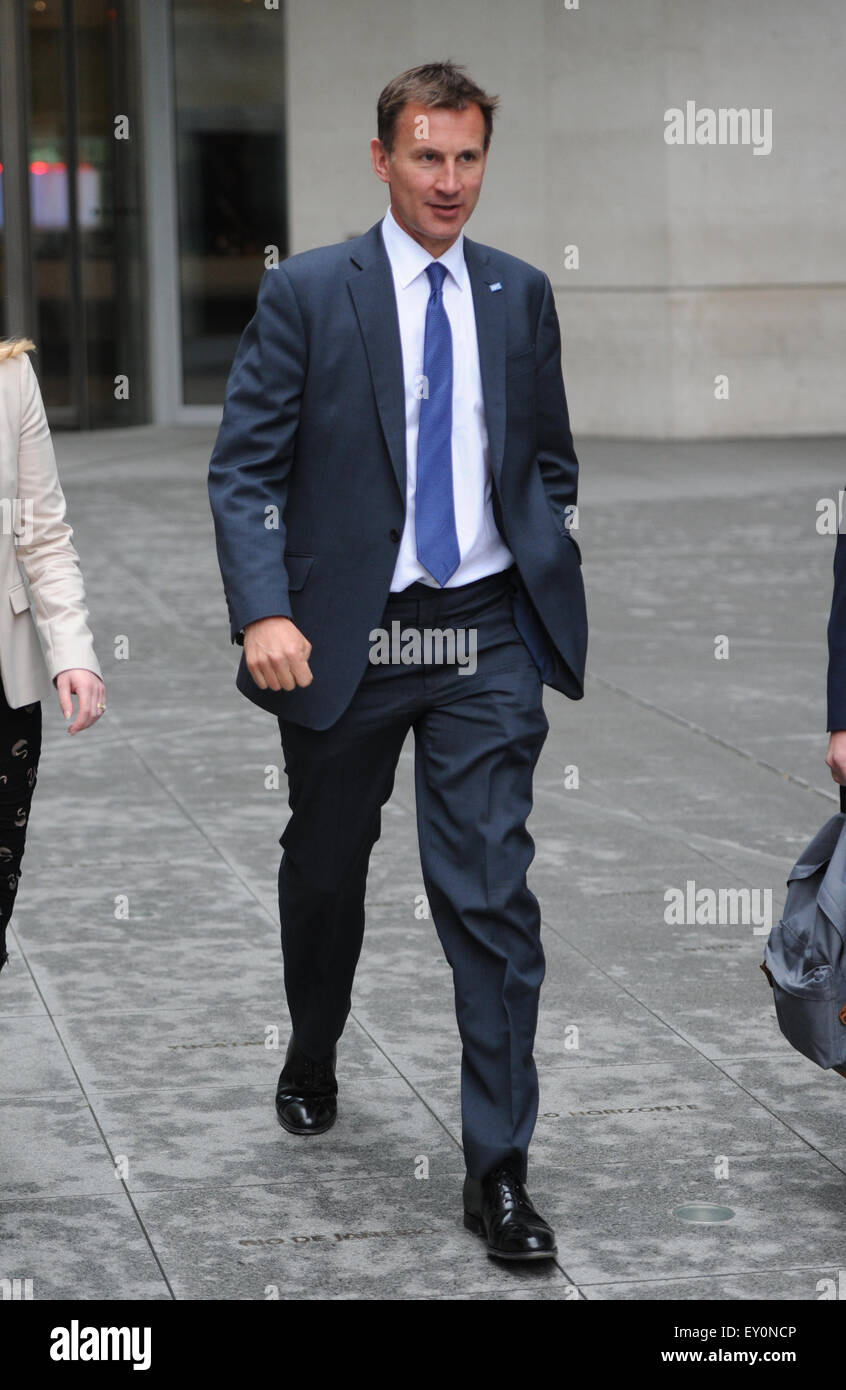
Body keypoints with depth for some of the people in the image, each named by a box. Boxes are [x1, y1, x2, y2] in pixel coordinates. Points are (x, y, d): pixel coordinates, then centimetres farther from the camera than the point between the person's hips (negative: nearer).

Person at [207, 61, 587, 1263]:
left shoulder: (520, 295, 8)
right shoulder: (306, 293, -3)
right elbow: (244, 470, -6)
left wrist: (553, 576, 7)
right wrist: (264, 612, -19)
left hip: (487, 638, 1)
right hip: (345, 635, -1)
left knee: (492, 894, -6)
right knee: (325, 871, 16)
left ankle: (497, 1168, -2)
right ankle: (314, 1059, 45)